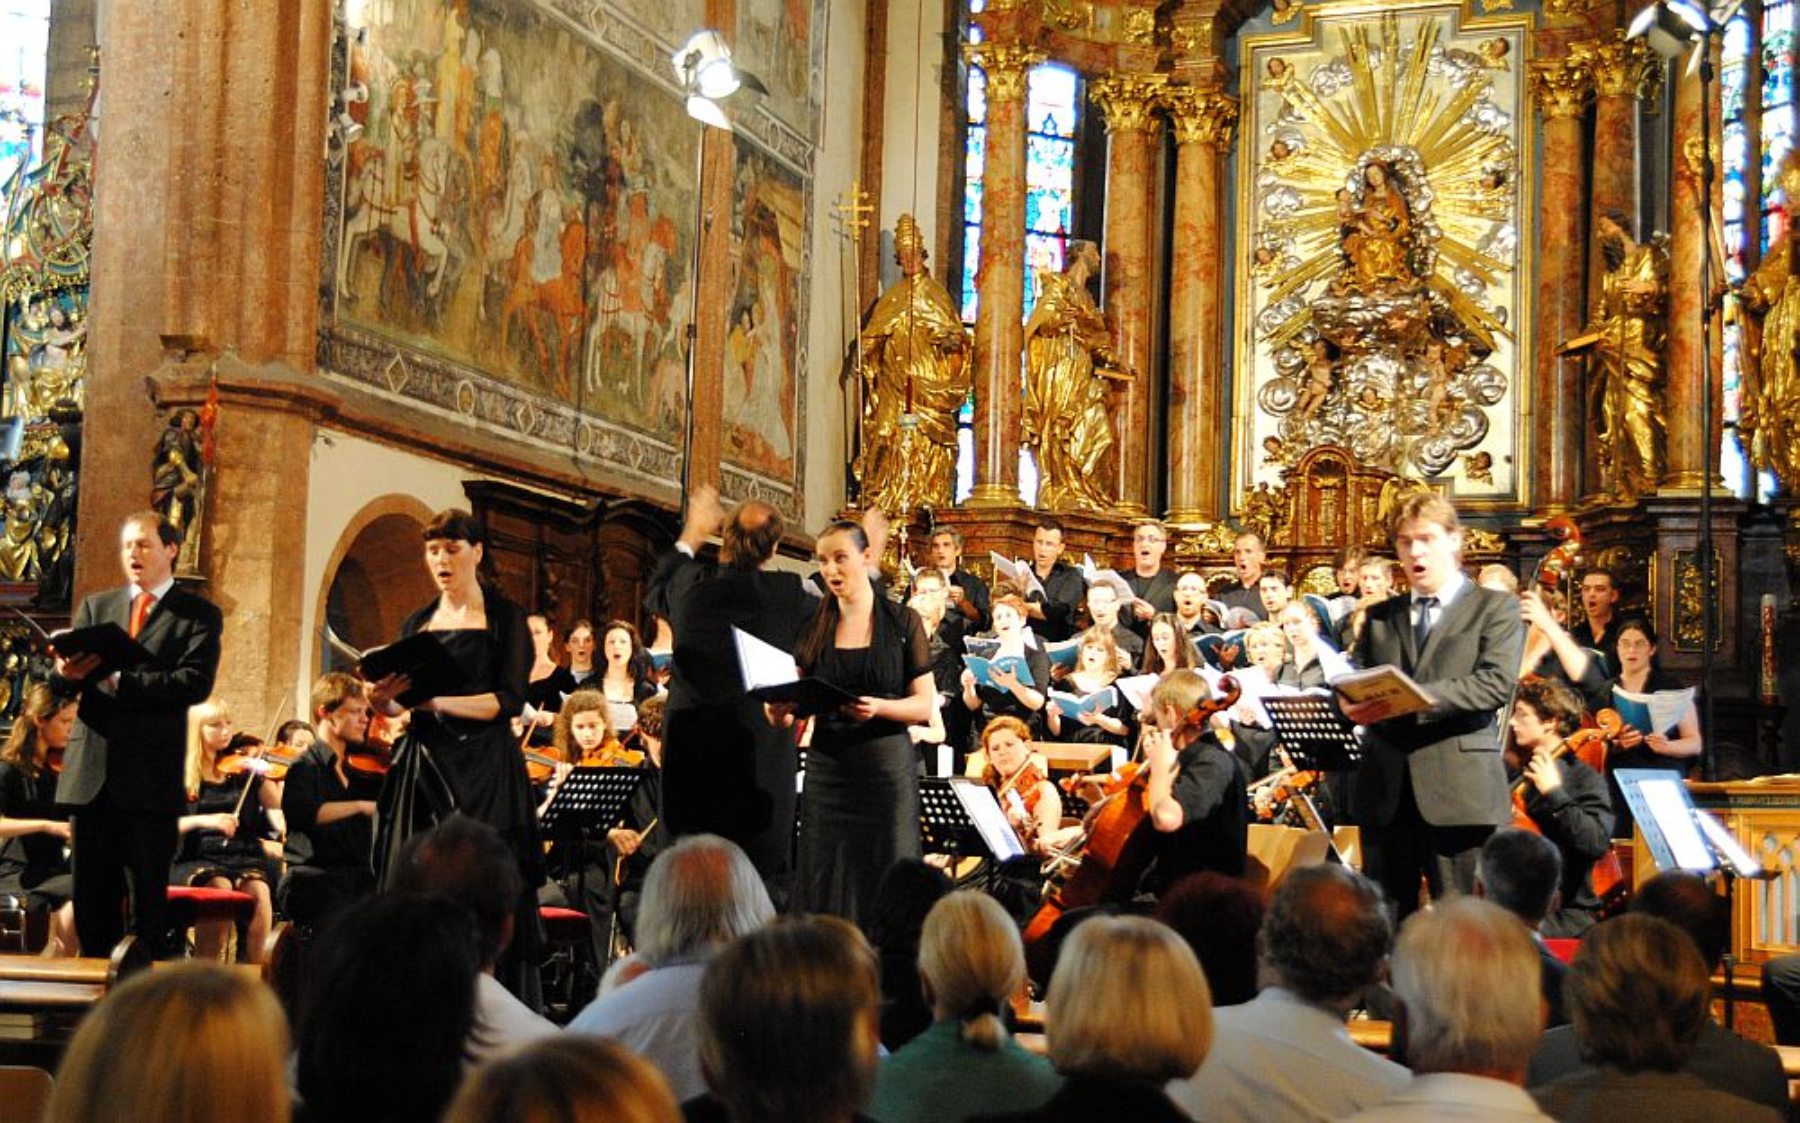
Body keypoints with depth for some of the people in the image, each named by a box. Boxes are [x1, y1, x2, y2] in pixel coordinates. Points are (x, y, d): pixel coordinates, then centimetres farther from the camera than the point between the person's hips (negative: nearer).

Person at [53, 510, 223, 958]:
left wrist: (117, 680, -17)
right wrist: (67, 672, -18)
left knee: (148, 896, 0)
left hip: (151, 774, -4)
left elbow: (195, 683, -11)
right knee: (91, 895, 7)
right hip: (90, 770, 4)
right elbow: (60, 682, 7)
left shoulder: (199, 615, 4)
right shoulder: (94, 607, 16)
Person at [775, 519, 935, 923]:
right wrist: (781, 709, -14)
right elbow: (797, 701, 9)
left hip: (886, 765, -2)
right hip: (827, 765, 2)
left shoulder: (902, 622, 2)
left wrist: (878, 707, -20)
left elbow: (924, 706, -1)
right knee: (825, 889, 1)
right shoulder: (815, 626, 9)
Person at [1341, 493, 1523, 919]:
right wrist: (1353, 704, -12)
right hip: (1386, 788, 4)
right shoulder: (1381, 617, 21)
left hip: (1458, 787, -4)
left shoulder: (1494, 608, 6)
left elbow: (1496, 683, -9)